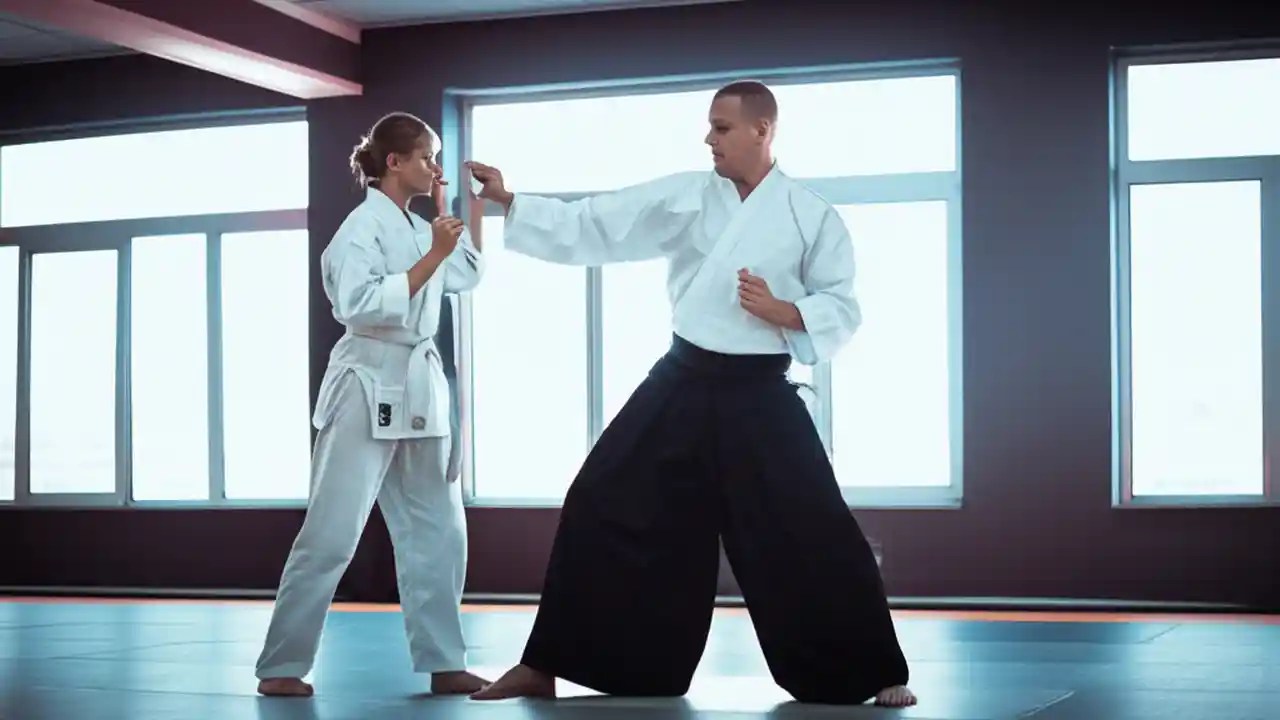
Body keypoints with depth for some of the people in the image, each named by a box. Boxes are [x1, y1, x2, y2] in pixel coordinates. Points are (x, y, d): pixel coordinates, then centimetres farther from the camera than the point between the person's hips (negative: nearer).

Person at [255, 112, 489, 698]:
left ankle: (442, 661, 15)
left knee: (437, 531, 9)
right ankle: (281, 666, 0)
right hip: (369, 388, -8)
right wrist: (432, 257, -23)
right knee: (331, 536, -7)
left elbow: (469, 275, 22)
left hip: (417, 390, 9)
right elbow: (363, 305, -22)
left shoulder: (418, 227, 12)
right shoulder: (364, 225, -11)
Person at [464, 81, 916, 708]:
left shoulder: (811, 216, -4)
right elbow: (590, 226, 2)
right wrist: (508, 201, -4)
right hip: (683, 385, 3)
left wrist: (786, 313, -19)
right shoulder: (684, 196, 3)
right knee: (602, 509, 0)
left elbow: (842, 308, -1)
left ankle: (873, 674, 14)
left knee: (810, 534, -4)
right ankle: (546, 665, 12)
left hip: (759, 396, -3)